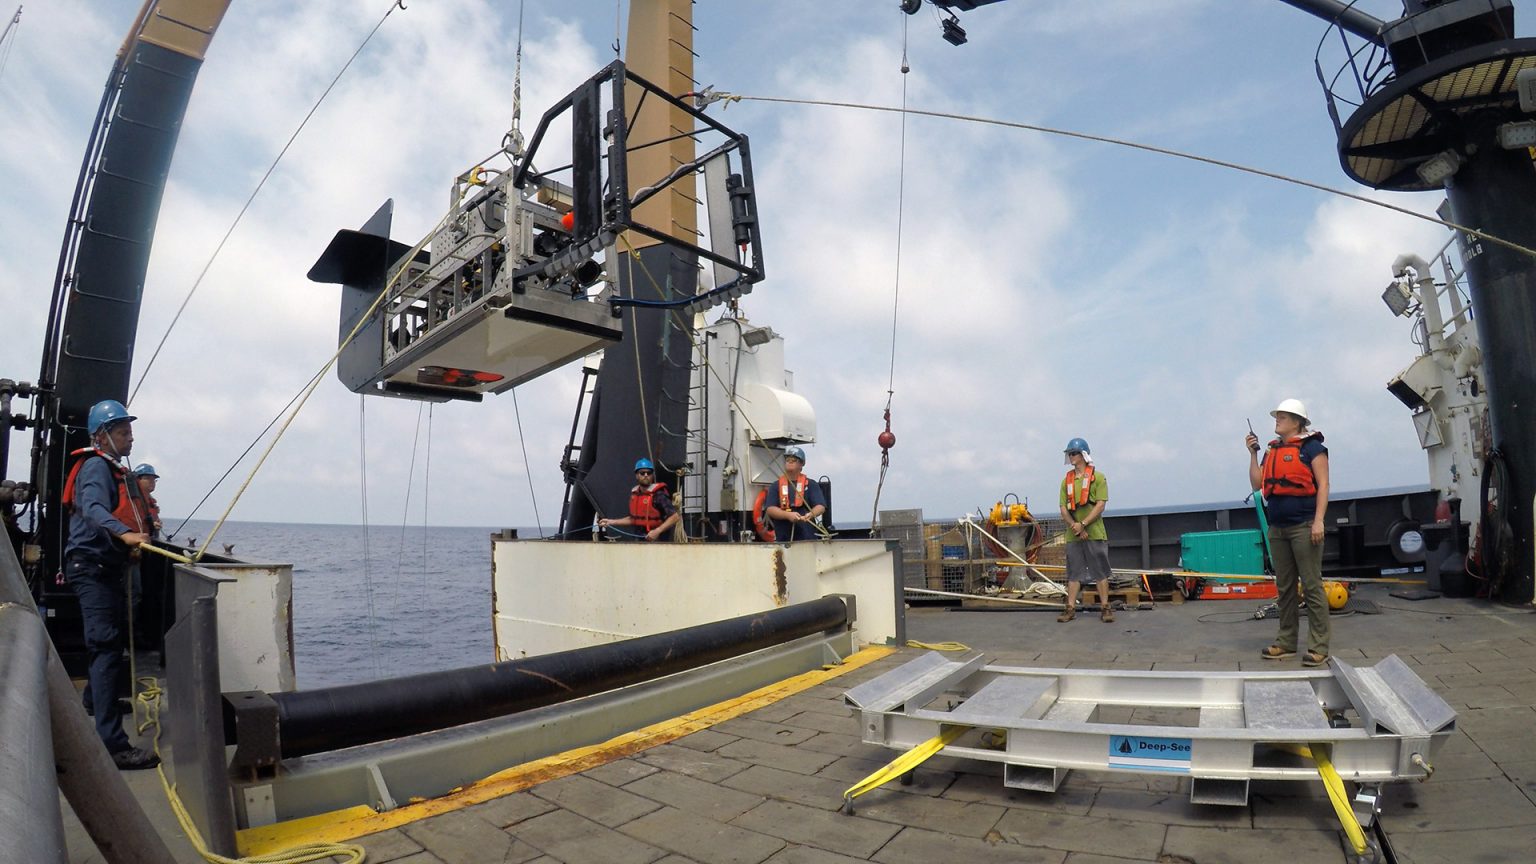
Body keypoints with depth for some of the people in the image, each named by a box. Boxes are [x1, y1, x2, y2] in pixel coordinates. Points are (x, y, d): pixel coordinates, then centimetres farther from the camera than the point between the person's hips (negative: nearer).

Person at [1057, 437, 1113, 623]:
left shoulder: (1098, 477, -1)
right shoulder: (1067, 480, 11)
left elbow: (1100, 505, -9)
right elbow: (1063, 508, 7)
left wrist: (1082, 524, -16)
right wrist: (1075, 527, -9)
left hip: (1094, 533, -4)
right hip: (1073, 535, 4)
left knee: (1100, 572, 2)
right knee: (1074, 572, 7)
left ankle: (1105, 608, 10)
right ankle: (1070, 608, 10)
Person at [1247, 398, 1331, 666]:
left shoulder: (1311, 447, -3)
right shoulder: (1272, 451, 16)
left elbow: (1323, 485, -9)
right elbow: (1257, 484, 13)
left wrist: (1318, 521, -16)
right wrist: (1253, 454, 8)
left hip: (1304, 526, -7)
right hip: (1278, 528, 7)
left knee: (1312, 586, -6)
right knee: (1285, 587, 10)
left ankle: (1318, 647, -2)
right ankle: (1287, 642, 16)